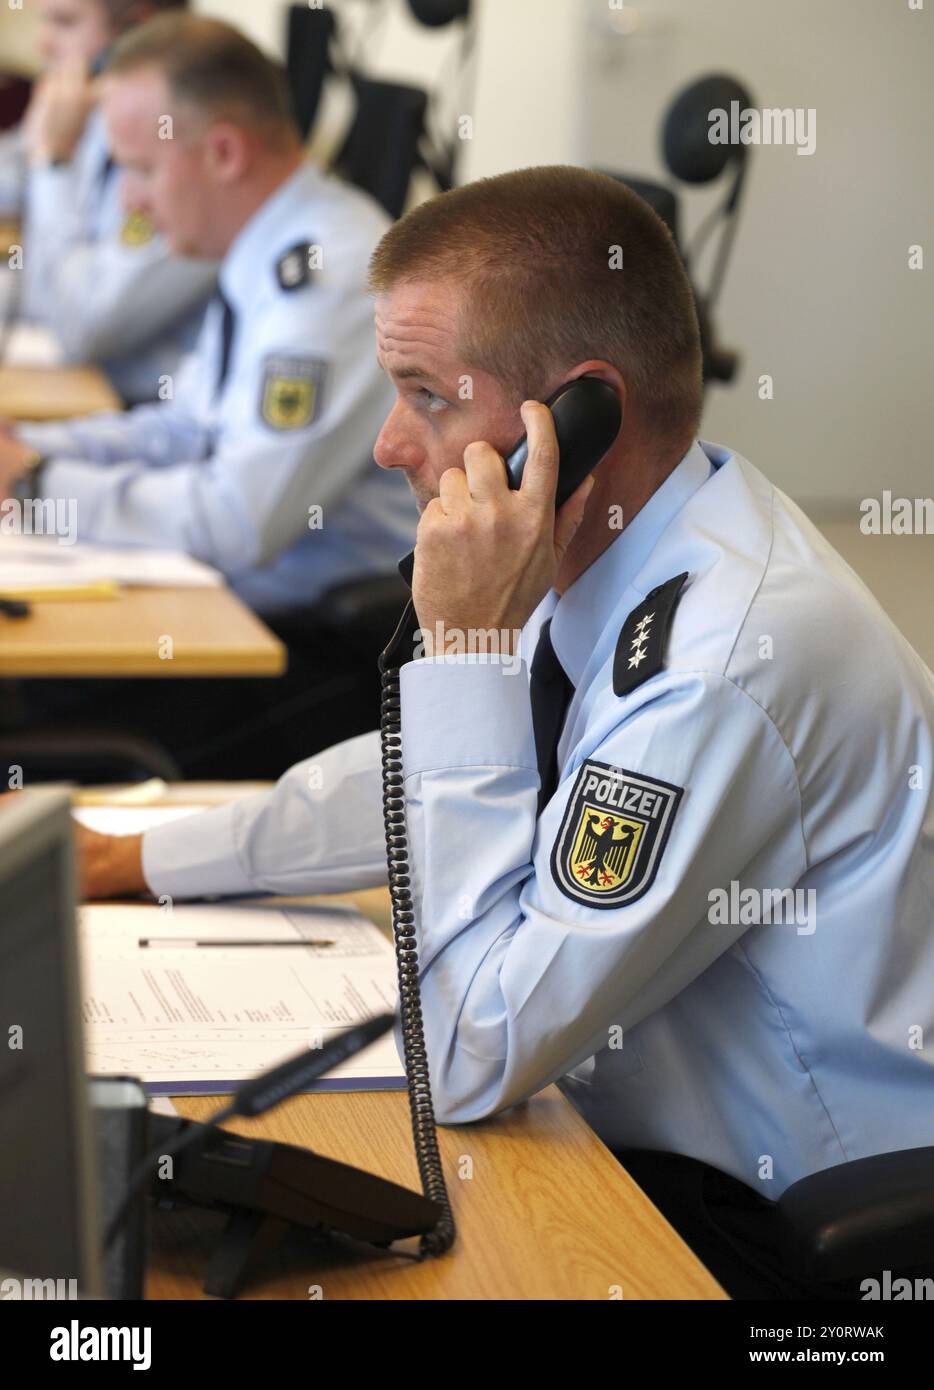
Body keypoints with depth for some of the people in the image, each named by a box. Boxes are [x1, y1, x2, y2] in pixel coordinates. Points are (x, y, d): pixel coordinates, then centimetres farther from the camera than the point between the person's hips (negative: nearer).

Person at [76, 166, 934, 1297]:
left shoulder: (738, 657, -30)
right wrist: (135, 861, 16)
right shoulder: (611, 554, -1)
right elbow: (424, 772, 18)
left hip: (779, 1234, -8)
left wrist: (467, 646, -26)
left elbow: (470, 1055, -26)